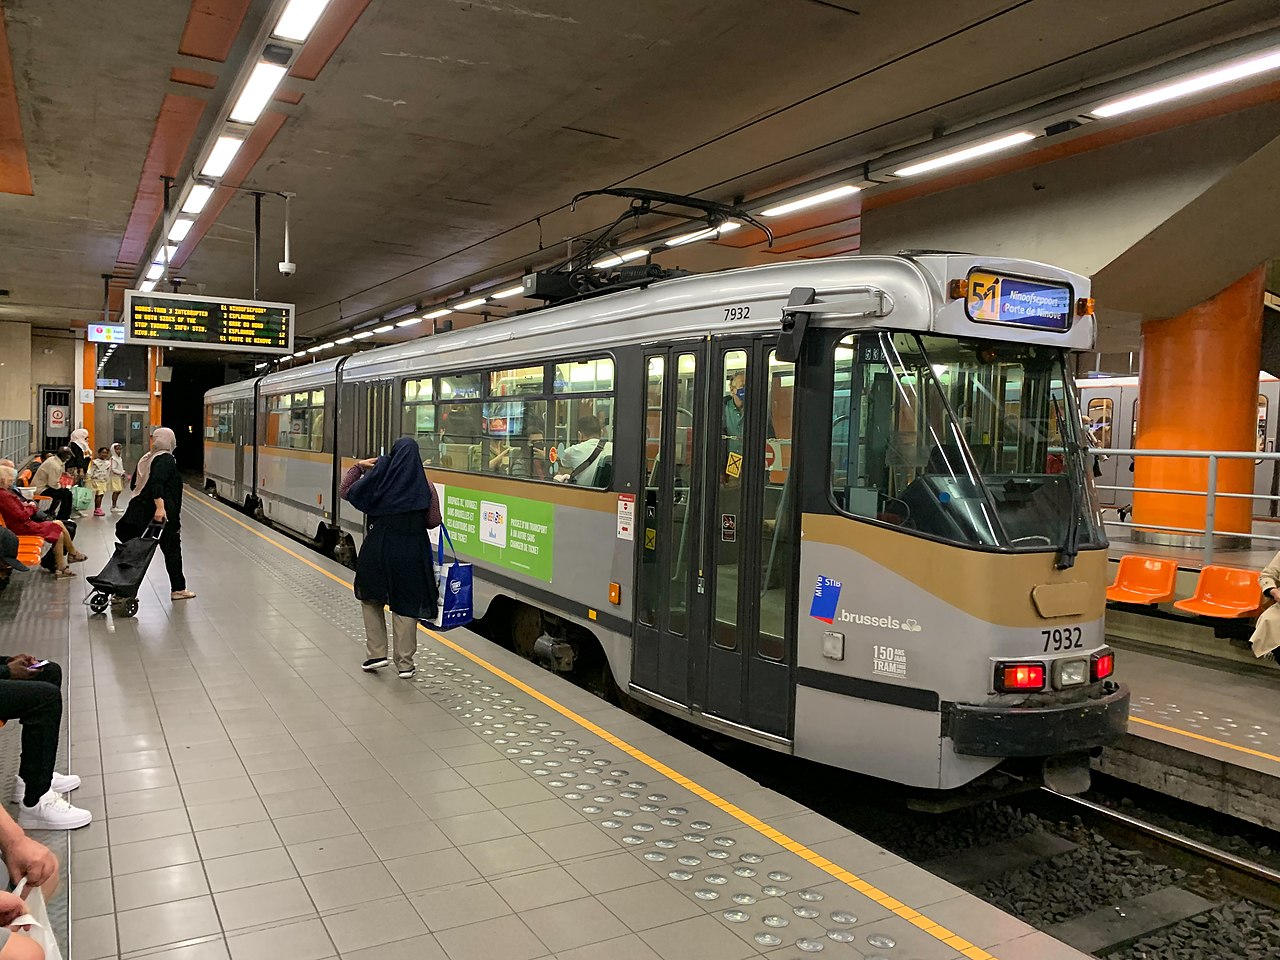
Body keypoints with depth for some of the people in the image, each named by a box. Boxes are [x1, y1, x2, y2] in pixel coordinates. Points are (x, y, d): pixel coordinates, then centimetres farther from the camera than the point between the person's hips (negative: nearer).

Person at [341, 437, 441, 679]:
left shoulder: (378, 478, -4)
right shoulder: (424, 485, -4)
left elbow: (345, 492, 7)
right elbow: (433, 522, 1)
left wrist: (357, 467, 13)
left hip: (378, 548, 0)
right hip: (412, 550, 0)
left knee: (371, 597, 20)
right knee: (406, 604, 8)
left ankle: (376, 653, 16)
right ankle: (405, 663, 12)